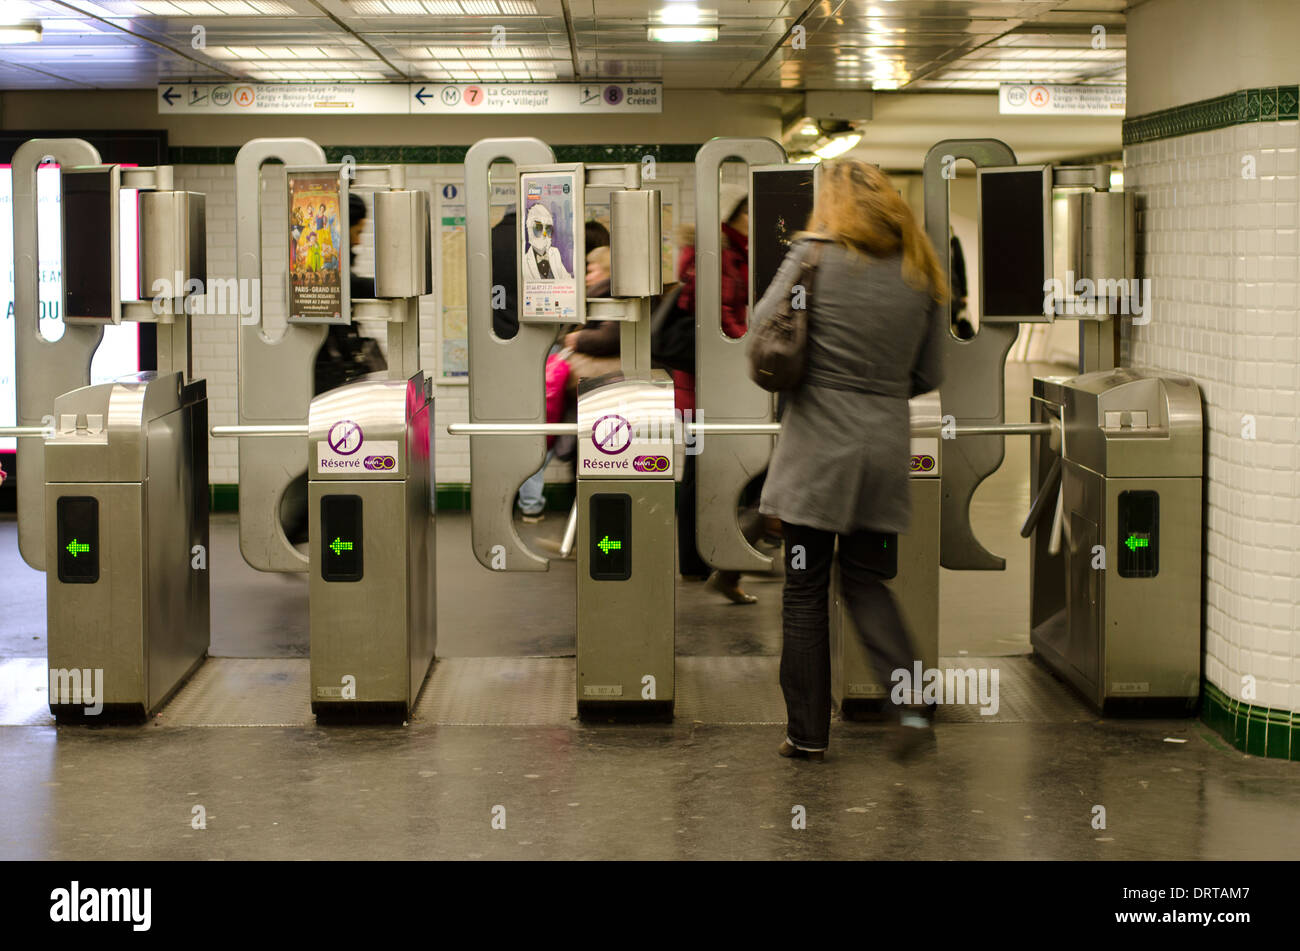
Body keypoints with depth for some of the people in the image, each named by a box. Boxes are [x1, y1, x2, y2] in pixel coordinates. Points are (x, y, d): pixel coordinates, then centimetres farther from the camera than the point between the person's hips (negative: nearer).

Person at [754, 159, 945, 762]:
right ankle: (911, 706, -2)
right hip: (886, 448, 4)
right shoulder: (920, 275, 6)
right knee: (866, 581, 16)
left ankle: (808, 732, 11)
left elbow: (762, 326, -1)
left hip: (817, 447, -4)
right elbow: (928, 376, 10)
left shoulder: (815, 258, -6)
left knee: (805, 592, 6)